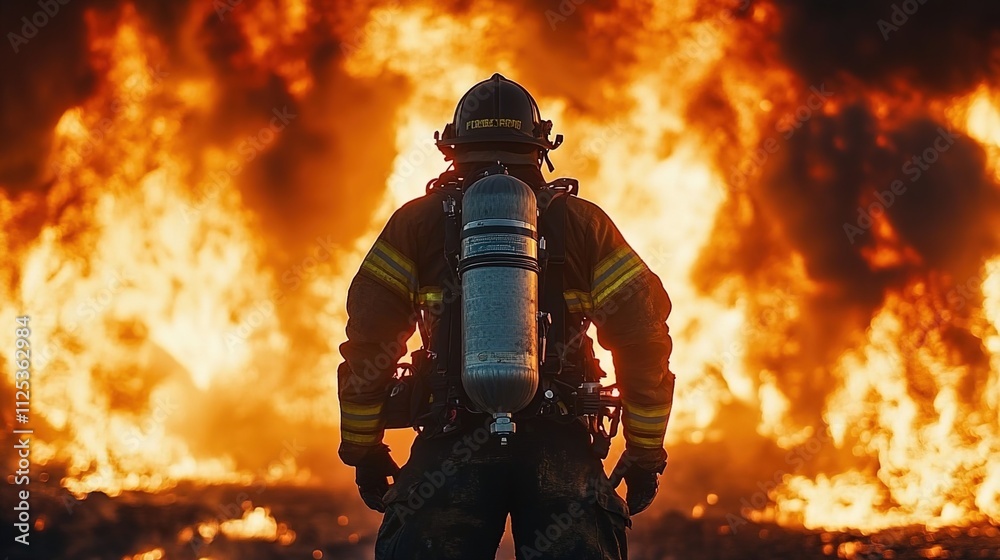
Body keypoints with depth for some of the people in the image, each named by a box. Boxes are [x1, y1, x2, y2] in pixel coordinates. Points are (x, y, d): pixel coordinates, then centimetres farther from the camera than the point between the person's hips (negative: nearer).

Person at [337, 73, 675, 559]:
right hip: (559, 447, 1)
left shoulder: (417, 223, 10)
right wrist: (645, 453, 12)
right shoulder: (582, 224, 10)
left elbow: (367, 343, 6)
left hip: (452, 446, 0)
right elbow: (643, 340, 6)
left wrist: (363, 449, 13)